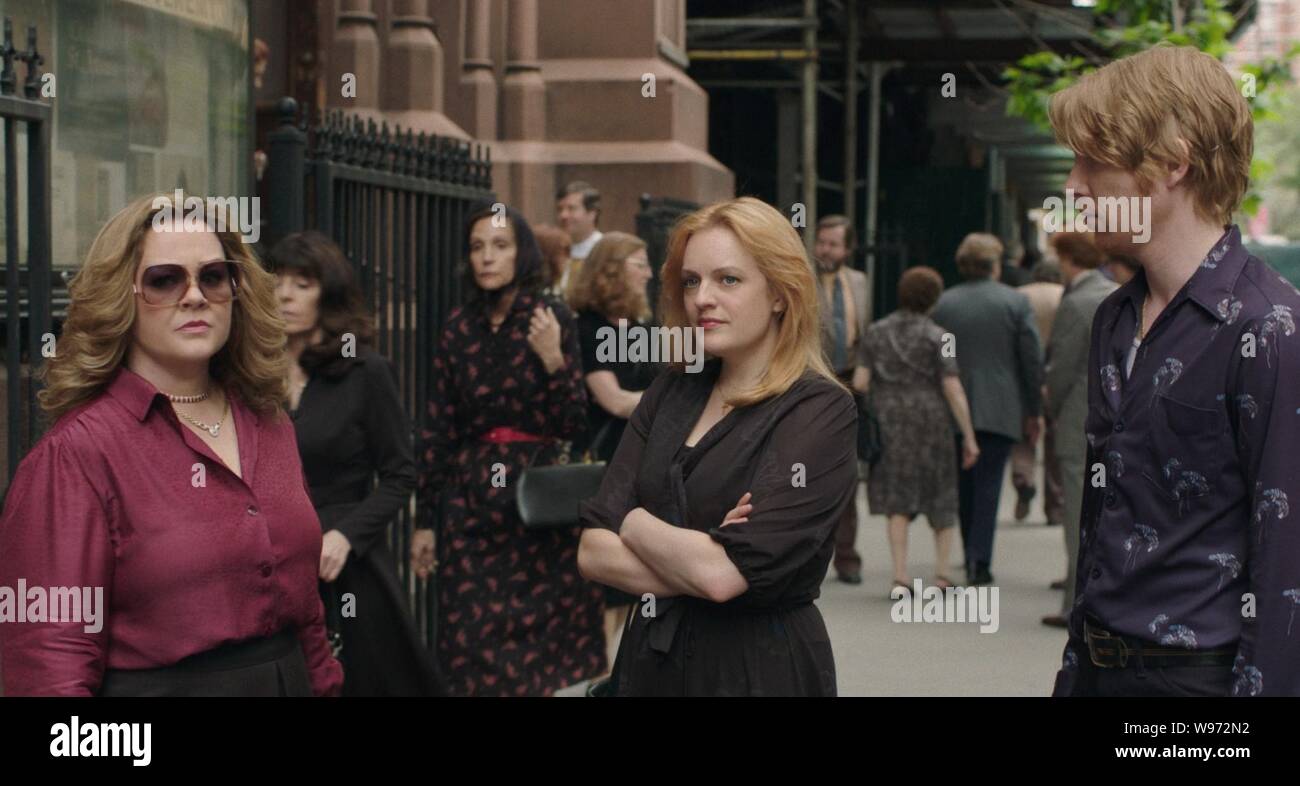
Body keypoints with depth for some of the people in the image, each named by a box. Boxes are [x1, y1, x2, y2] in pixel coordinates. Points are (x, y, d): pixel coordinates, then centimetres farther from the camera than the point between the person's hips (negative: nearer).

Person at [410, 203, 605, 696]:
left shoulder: (553, 319, -2)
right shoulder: (459, 327, 4)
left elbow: (574, 426, -5)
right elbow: (438, 429, 5)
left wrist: (553, 360, -19)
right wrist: (426, 519, 4)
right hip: (470, 502, 2)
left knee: (543, 633, 2)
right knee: (473, 637, 2)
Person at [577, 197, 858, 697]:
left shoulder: (821, 413, -13)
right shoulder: (669, 393, 4)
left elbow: (724, 573, -23)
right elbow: (594, 553, -3)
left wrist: (635, 523, -7)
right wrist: (701, 556, -17)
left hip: (761, 670, -5)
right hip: (650, 660, 5)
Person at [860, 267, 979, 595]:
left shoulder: (875, 333, 3)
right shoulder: (937, 337, -7)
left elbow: (863, 382, 0)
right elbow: (953, 389, -10)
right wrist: (969, 437, -7)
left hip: (889, 421, 2)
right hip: (930, 419, -2)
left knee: (898, 498, 5)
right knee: (941, 495, 15)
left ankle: (900, 577, -5)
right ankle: (941, 573, 16)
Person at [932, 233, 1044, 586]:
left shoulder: (941, 304, 1)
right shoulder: (1015, 302, -4)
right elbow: (1032, 360, -3)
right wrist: (1033, 410, 5)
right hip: (999, 410, -2)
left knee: (965, 485, 14)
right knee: (989, 483, -1)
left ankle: (972, 558, 21)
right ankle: (979, 560, -9)